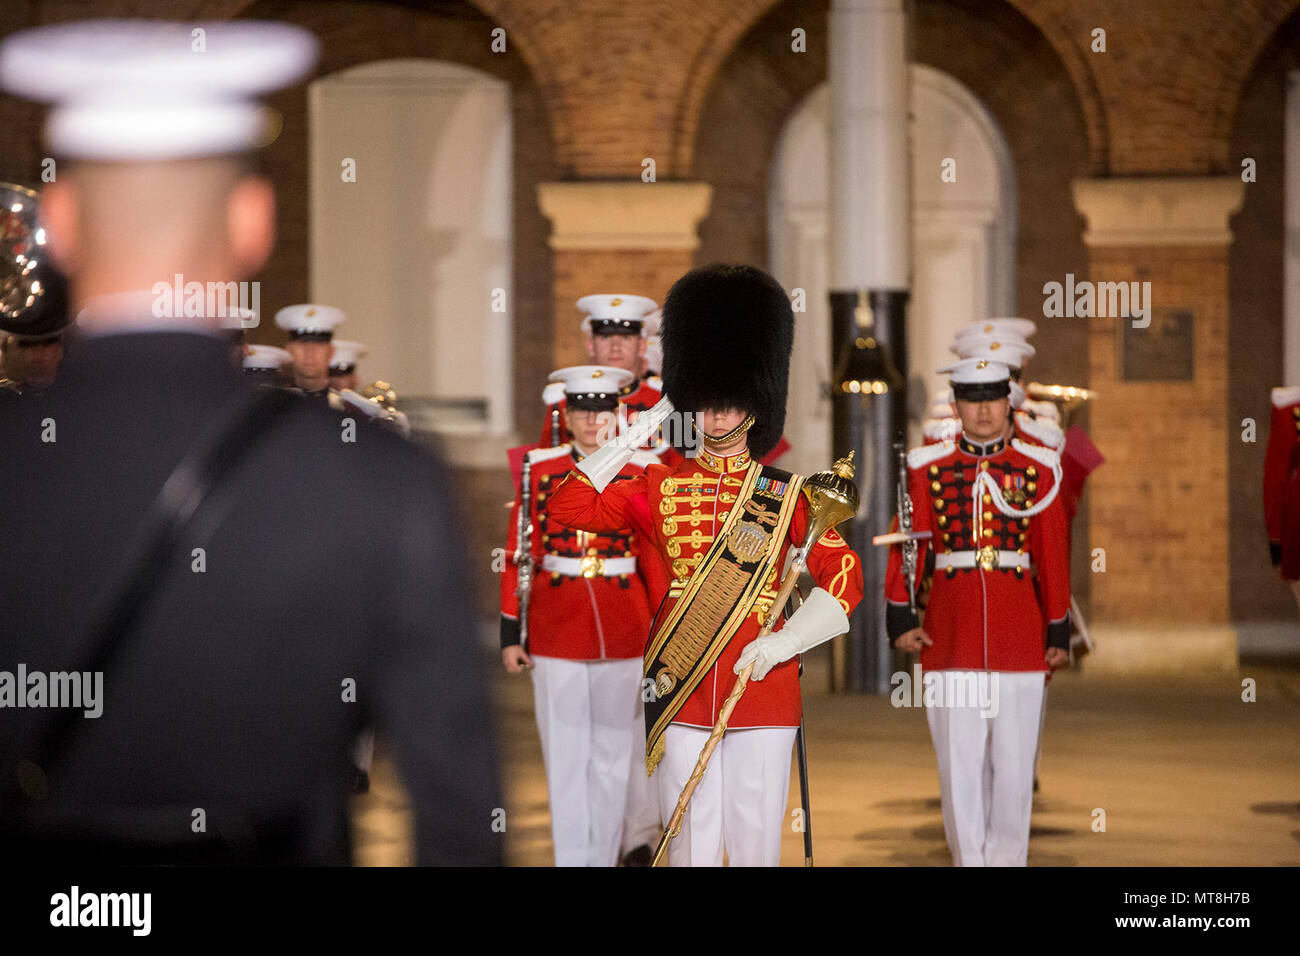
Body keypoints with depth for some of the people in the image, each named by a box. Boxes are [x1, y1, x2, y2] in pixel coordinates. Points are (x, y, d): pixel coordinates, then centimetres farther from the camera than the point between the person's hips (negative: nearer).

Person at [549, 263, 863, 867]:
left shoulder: (788, 495, 5)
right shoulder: (660, 488, 8)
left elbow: (845, 576, 1)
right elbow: (567, 507, 1)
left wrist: (781, 645, -11)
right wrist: (637, 435, 2)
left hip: (761, 688, 0)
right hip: (682, 688, 1)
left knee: (756, 842, 2)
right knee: (690, 842, 3)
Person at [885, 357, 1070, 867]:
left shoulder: (1037, 467, 5)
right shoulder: (928, 466, 3)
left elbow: (1053, 554, 6)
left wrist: (1058, 632, 4)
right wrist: (900, 618, -6)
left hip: (1020, 630, 0)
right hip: (951, 631, 0)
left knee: (1013, 760, 3)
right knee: (958, 759, 1)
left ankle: (1007, 858, 13)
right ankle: (968, 858, 10)